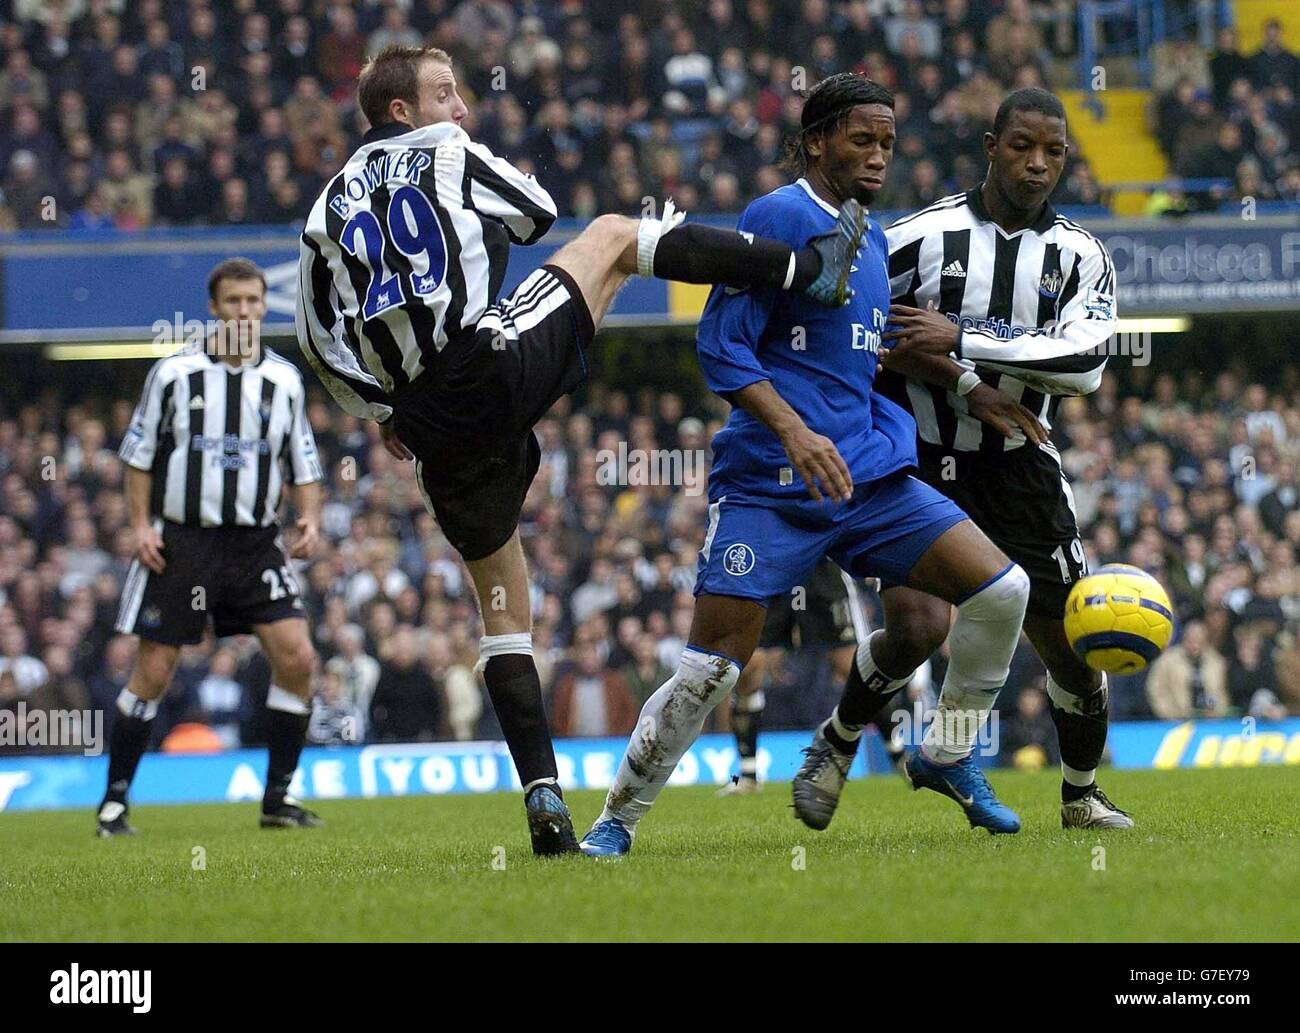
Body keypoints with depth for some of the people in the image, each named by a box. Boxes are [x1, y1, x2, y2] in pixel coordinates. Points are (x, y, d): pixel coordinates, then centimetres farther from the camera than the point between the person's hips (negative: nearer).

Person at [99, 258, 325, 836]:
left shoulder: (283, 379, 6)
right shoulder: (174, 372, -1)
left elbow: (302, 465, 12)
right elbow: (139, 455, 5)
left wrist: (310, 519, -5)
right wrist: (141, 525, -5)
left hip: (256, 543, 2)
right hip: (181, 541, -2)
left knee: (297, 658, -10)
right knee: (152, 673, -1)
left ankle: (278, 799, 1)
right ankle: (115, 801, 11)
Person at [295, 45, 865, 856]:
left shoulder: (333, 205, 16)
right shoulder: (449, 155, 4)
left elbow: (322, 340, 15)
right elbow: (539, 214, 19)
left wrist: (385, 412, 25)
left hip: (435, 426, 5)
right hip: (501, 367, -5)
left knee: (502, 602, 16)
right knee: (613, 236, 17)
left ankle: (543, 795, 6)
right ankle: (813, 271, 15)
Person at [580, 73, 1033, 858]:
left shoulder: (872, 240, 17)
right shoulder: (779, 218, -8)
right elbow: (722, 346, -13)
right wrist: (794, 431, -25)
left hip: (868, 474, 7)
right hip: (771, 488, -7)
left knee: (1001, 588, -5)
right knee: (713, 667, -10)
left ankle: (950, 758, 12)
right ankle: (617, 821, 6)